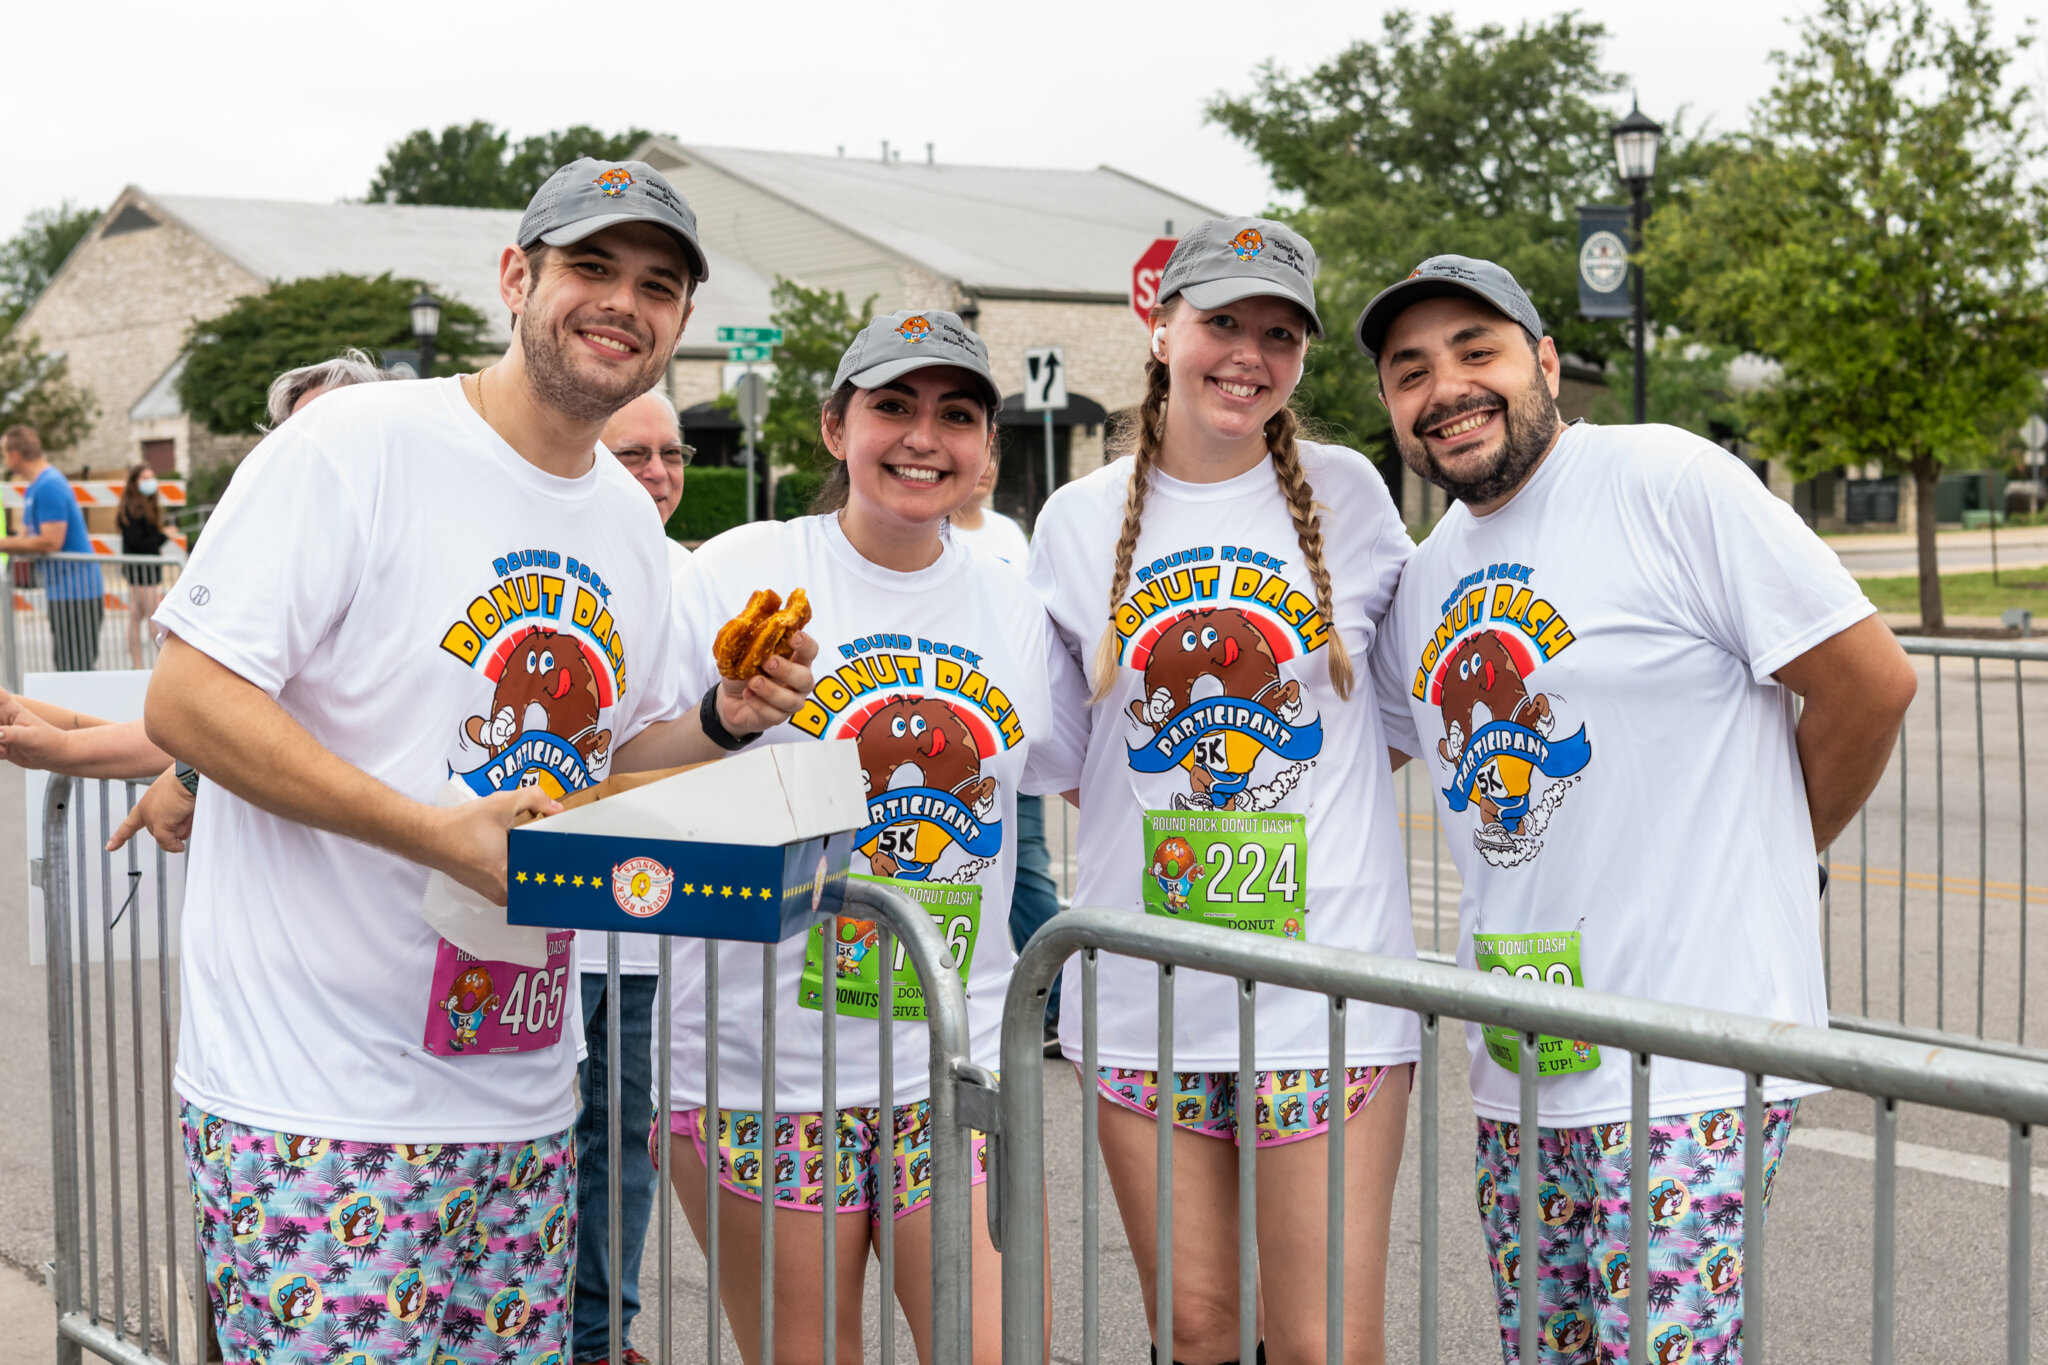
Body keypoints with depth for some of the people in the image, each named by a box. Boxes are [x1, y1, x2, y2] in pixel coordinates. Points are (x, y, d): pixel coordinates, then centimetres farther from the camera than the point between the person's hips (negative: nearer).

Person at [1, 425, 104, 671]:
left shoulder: (49, 487, -17)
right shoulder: (35, 488, 16)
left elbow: (50, 542, -23)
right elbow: (28, 538, 19)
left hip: (72, 590, -11)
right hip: (62, 588, 11)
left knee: (75, 668, -9)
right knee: (65, 667, 14)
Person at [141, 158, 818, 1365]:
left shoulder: (632, 525, 12)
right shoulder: (357, 444, -11)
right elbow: (188, 702, -16)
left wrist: (723, 722, 0)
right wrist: (442, 832, -24)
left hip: (521, 1096, 7)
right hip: (316, 1091, -7)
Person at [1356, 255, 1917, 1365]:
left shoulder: (1669, 481, -10)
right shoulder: (1424, 577, 12)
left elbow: (1870, 683, -9)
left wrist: (1759, 860, 4)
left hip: (1693, 1059, -7)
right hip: (1517, 1066, 7)